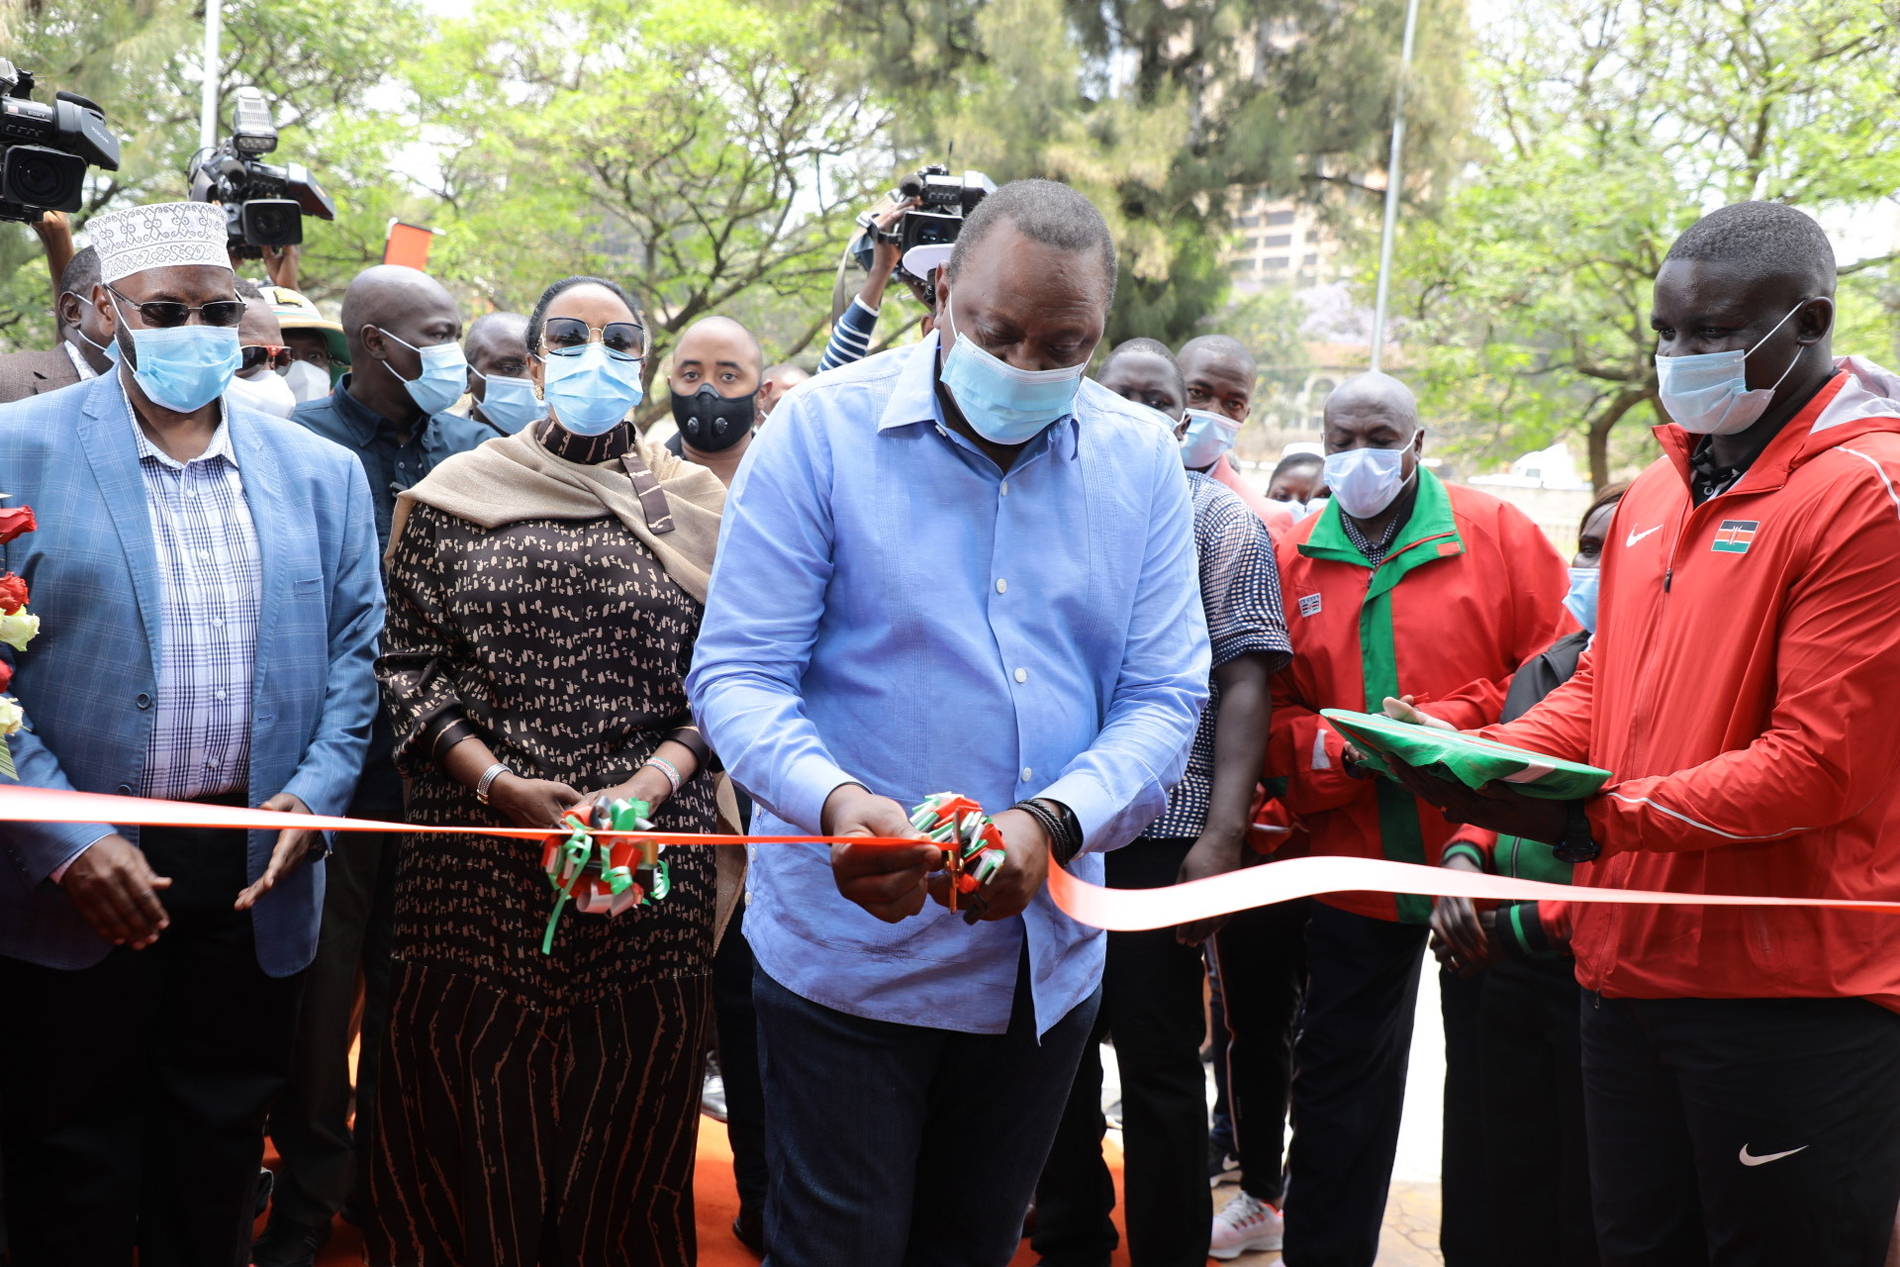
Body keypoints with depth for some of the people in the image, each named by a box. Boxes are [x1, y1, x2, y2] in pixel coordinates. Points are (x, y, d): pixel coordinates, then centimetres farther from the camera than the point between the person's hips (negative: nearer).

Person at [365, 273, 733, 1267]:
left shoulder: (698, 506, 7)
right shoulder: (459, 494, 7)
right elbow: (410, 660, 4)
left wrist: (651, 784, -11)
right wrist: (499, 785, -9)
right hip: (480, 853, 0)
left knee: (626, 1115, 6)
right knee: (476, 1114, 6)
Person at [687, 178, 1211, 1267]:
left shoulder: (1143, 461, 1)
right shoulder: (824, 428, -8)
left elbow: (1164, 696, -2)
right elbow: (739, 673, -11)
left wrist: (1053, 822, -21)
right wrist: (834, 798, -31)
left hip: (1049, 959, 4)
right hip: (849, 945, -3)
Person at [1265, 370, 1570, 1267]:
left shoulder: (1496, 533, -1)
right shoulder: (1293, 559, 5)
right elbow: (1270, 714, 4)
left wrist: (1449, 724, -17)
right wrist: (1338, 751, -15)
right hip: (1353, 869, 2)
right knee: (1339, 1094, 11)